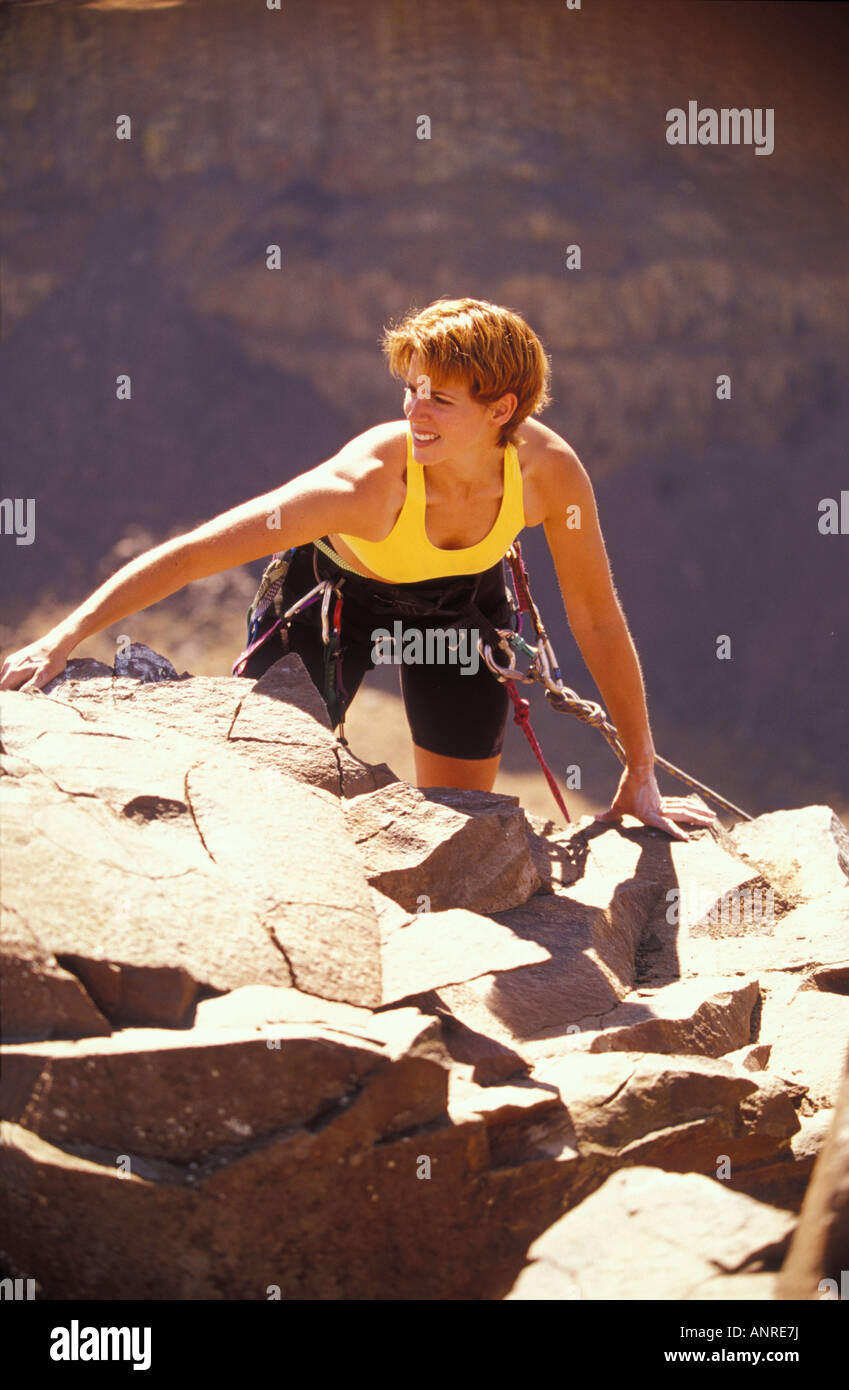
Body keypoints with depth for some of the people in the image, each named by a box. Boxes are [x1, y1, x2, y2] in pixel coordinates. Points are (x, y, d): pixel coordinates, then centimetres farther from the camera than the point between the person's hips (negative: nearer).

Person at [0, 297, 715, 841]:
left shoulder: (547, 468, -34)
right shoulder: (368, 480, -43)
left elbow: (598, 617, -20)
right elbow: (192, 553, -43)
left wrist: (641, 777, -14)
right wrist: (64, 637, -49)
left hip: (463, 595, 2)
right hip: (336, 587, -2)